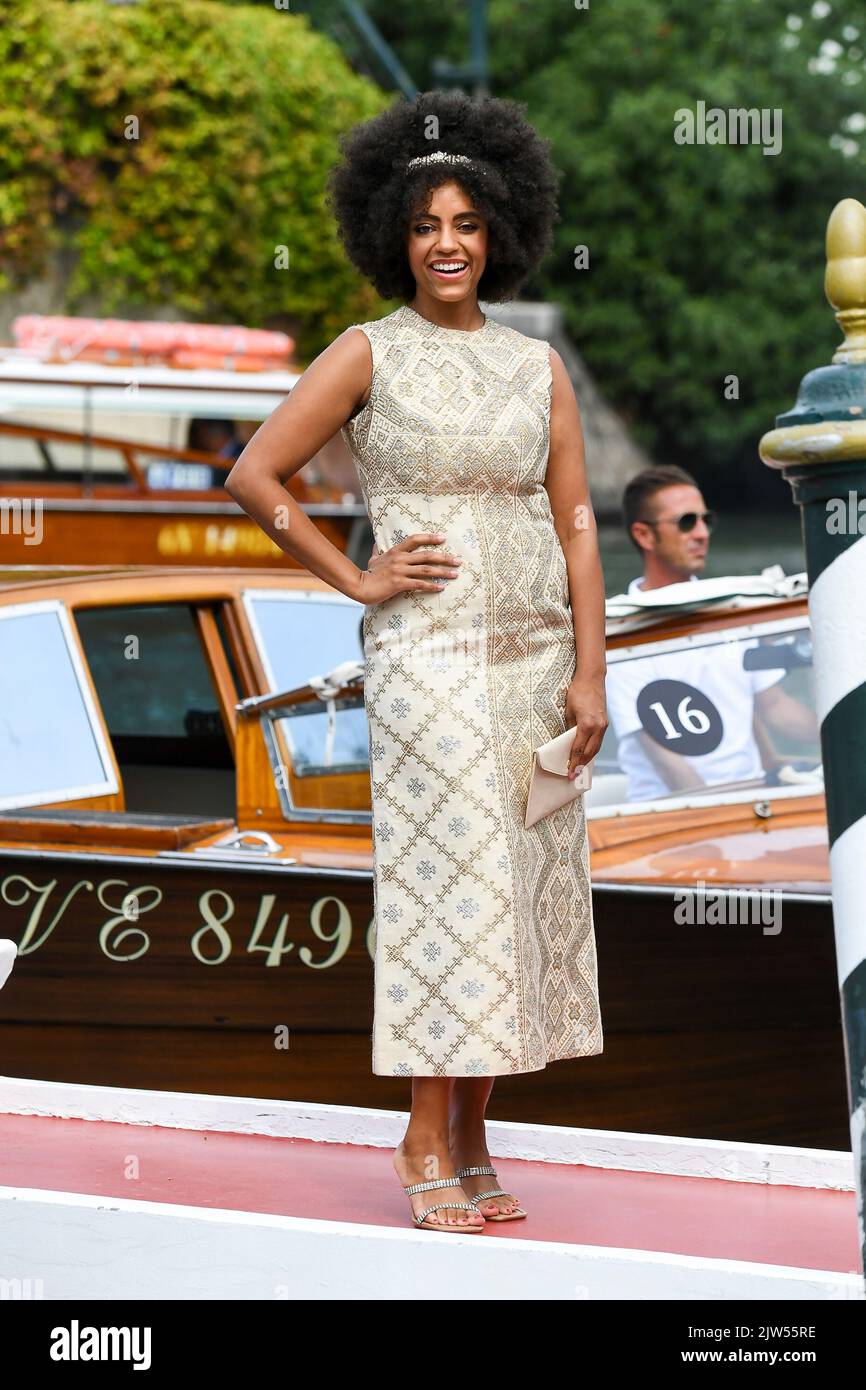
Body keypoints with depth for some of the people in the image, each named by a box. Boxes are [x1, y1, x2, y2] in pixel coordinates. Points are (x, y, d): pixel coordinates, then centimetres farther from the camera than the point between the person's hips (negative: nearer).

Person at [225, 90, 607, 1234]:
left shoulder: (537, 365, 10)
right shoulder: (369, 354, 0)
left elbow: (576, 524, 7)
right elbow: (253, 477, -1)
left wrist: (589, 673, 0)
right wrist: (357, 579, -3)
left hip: (536, 655, 4)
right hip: (430, 653, -4)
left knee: (523, 888, 4)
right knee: (448, 884, -8)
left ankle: (474, 1139, 12)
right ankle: (428, 1148, -2)